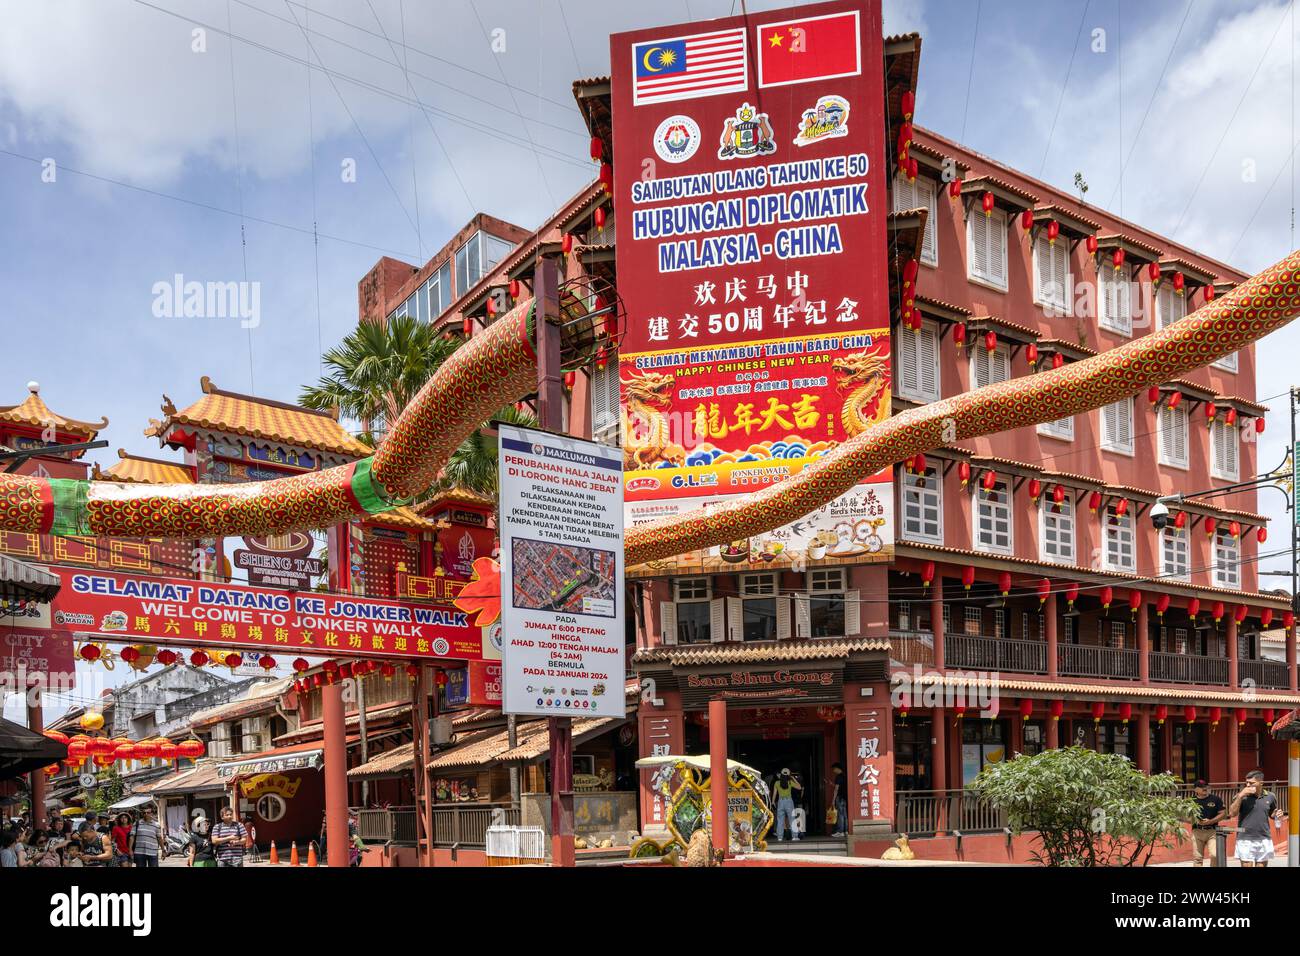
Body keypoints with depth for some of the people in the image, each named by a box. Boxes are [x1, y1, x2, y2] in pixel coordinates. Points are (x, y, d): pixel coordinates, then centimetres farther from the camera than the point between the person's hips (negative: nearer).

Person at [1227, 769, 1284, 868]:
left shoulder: (1270, 797, 6)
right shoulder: (1242, 797, -1)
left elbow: (1272, 814, 21)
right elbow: (1232, 813, -12)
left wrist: (1277, 815, -2)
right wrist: (1240, 796, -18)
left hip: (1264, 840, 3)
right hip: (1245, 840, -2)